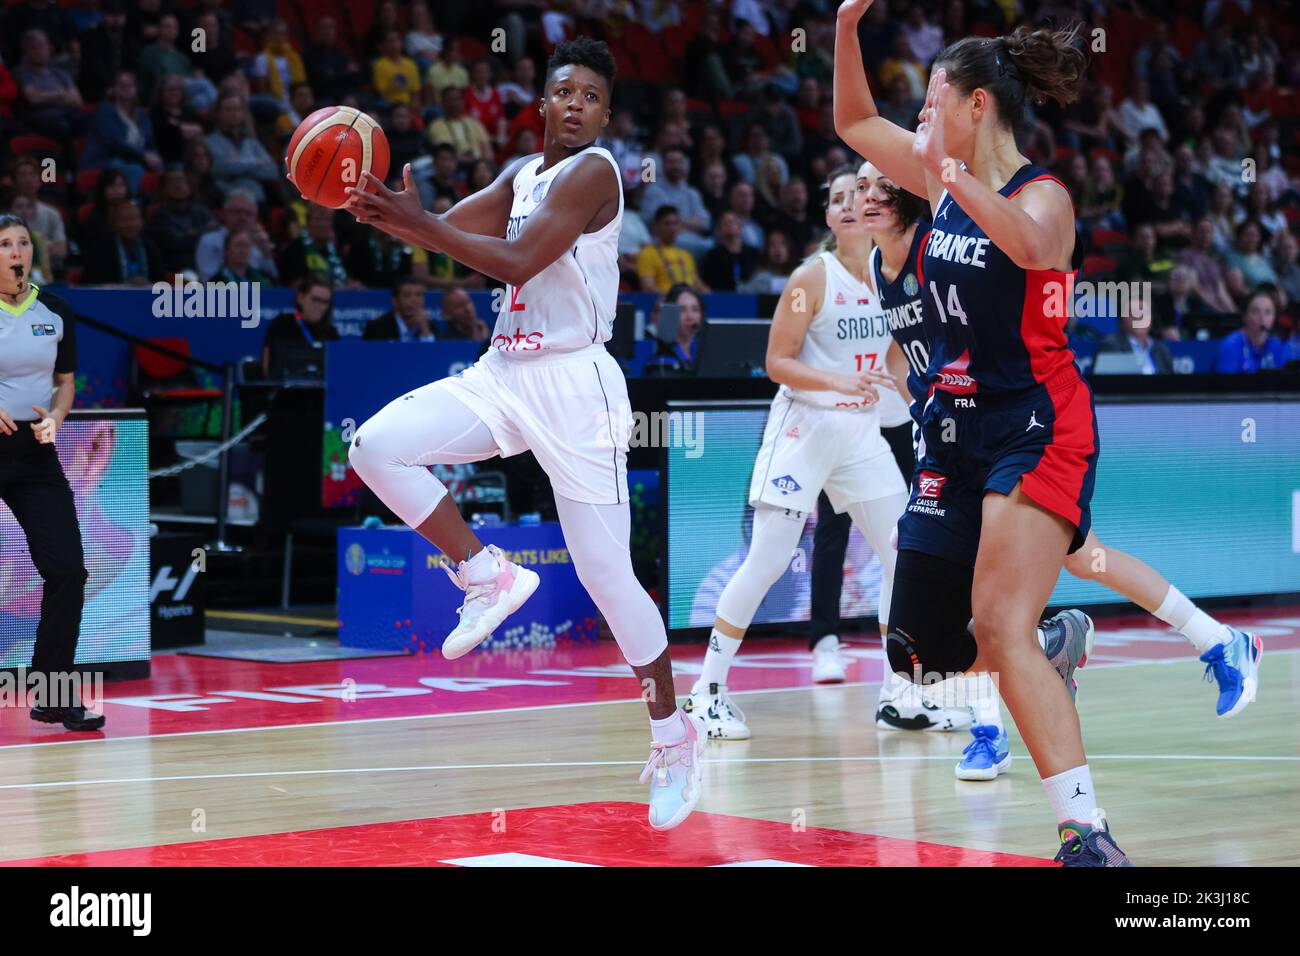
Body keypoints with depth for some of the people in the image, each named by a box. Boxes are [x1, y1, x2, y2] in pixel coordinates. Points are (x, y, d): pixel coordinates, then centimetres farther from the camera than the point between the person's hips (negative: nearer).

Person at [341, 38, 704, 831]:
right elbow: (447, 230, 6)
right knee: (377, 448, -14)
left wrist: (418, 222, -26)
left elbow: (517, 261, -23)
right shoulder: (523, 174, 13)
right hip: (505, 373, 7)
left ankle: (674, 737, 12)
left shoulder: (592, 172, -13)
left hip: (573, 383, -7)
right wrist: (384, 210, -14)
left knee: (607, 574, -4)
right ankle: (488, 577, 3)